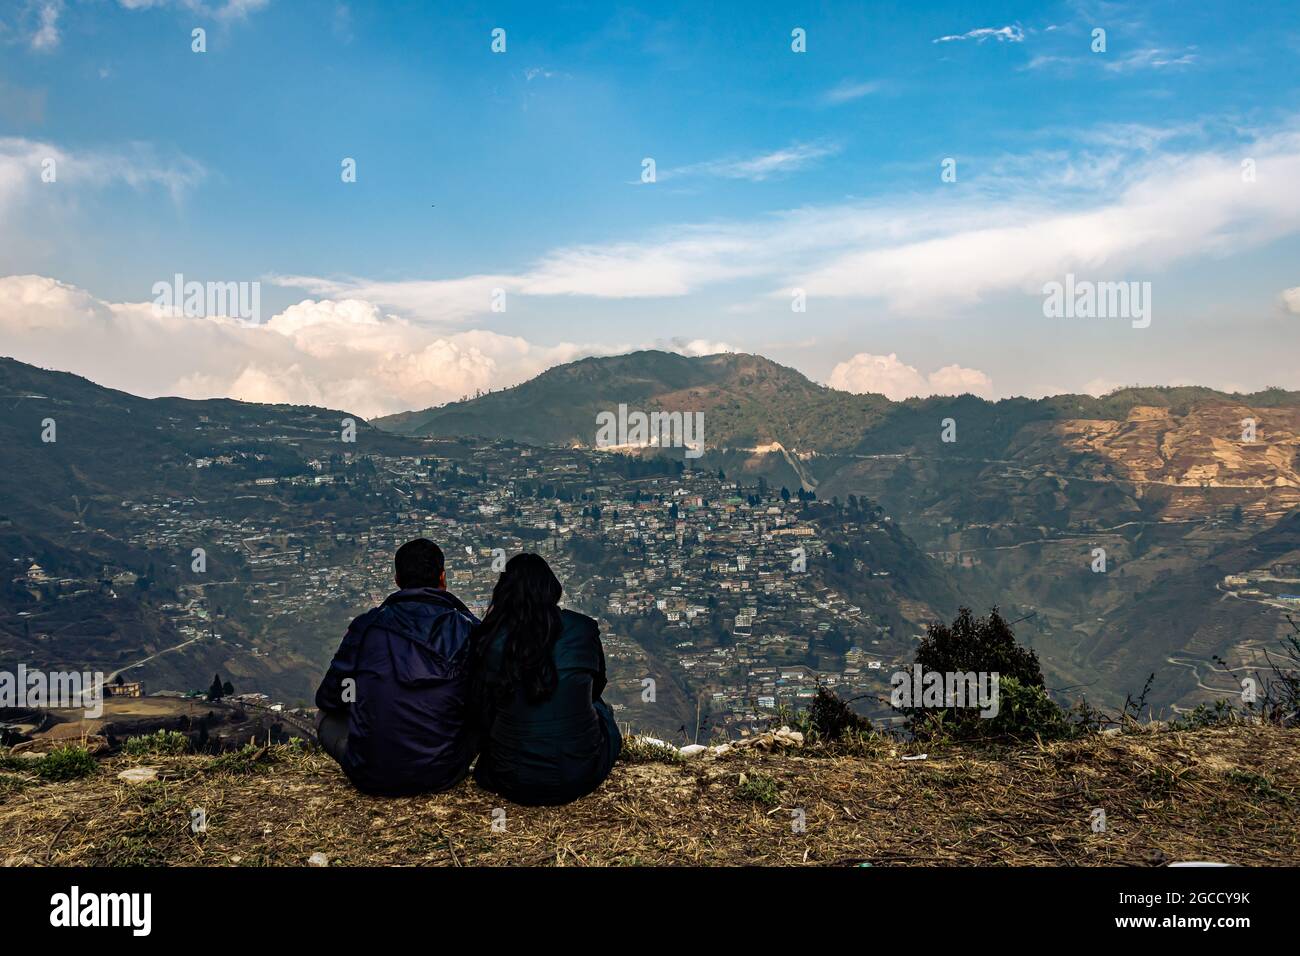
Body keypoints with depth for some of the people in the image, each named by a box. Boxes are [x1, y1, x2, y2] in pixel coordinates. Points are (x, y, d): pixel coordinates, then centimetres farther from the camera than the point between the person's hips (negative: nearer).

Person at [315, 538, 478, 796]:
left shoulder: (366, 626, -3)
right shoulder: (468, 628, -4)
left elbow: (328, 698, 6)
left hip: (372, 778, 0)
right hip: (444, 775, 0)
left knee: (328, 717, 26)